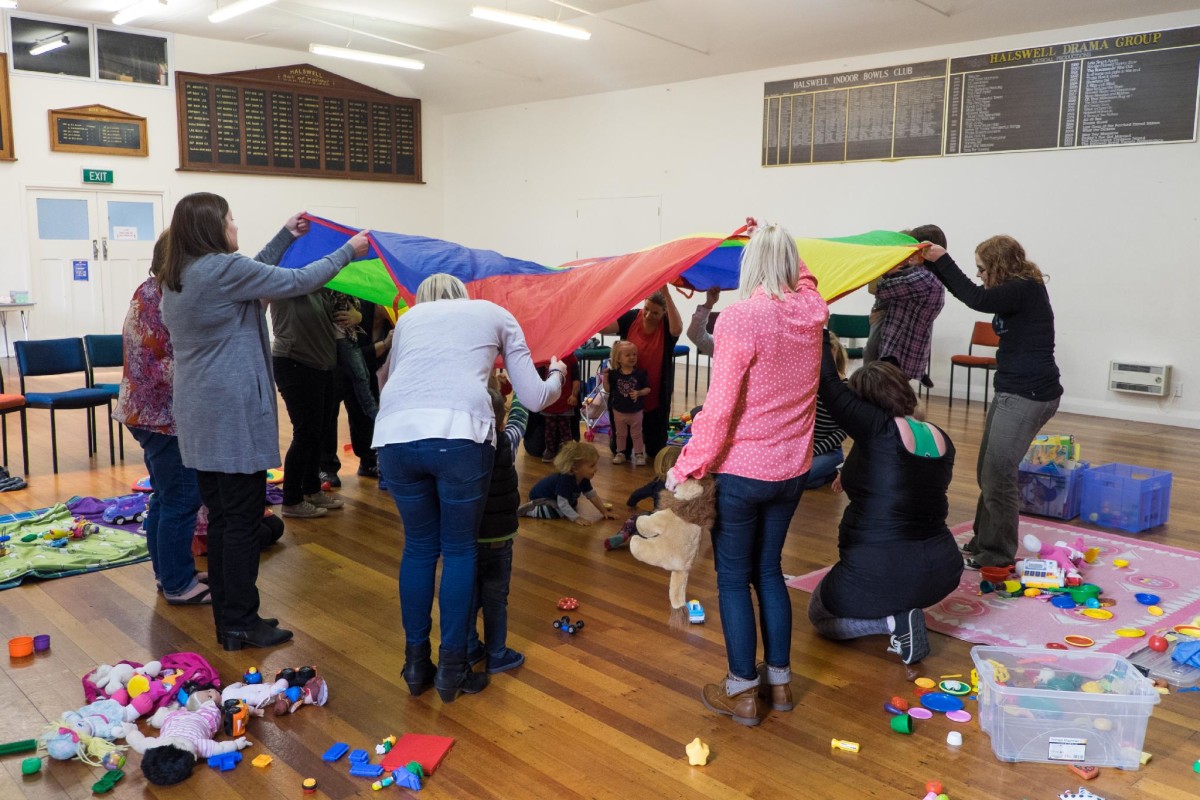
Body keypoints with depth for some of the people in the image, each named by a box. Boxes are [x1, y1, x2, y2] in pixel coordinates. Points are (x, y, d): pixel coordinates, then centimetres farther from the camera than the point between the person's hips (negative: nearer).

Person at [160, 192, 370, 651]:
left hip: (198, 417, 9)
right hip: (234, 414, -9)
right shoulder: (223, 268, -15)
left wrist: (286, 237, 29)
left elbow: (253, 276, 21)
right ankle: (241, 624, 9)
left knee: (220, 518, 14)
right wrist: (349, 251, 2)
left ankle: (226, 619, 23)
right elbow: (296, 283, -10)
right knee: (242, 520, 0)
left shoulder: (177, 278, 12)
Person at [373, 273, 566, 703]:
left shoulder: (410, 316, 29)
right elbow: (534, 398, 21)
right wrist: (557, 375, 42)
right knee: (460, 549, 14)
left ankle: (416, 664, 26)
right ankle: (452, 668, 19)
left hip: (396, 436, 3)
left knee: (418, 547, 19)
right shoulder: (495, 314, 24)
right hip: (460, 436, -2)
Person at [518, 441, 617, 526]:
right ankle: (530, 509, -16)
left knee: (574, 506, 17)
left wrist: (604, 512, -2)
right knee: (558, 512, -30)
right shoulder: (565, 480, -38)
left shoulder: (583, 479, -12)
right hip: (539, 496, -9)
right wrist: (576, 518, -40)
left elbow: (593, 496, 1)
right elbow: (562, 504, -38)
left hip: (553, 495, 10)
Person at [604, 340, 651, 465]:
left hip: (636, 411, -1)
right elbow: (608, 389, -4)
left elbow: (647, 389, -6)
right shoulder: (614, 374, -9)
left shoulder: (640, 373, -11)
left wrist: (639, 393, -24)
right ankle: (620, 453, 30)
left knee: (636, 434, 10)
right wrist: (605, 376, -17)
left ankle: (639, 454, 20)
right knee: (620, 434, 17)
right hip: (619, 411, 1)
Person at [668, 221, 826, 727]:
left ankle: (742, 691, 17)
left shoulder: (741, 317, -19)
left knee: (733, 578, 7)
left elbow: (719, 408, -21)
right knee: (769, 570, 20)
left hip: (740, 472, -6)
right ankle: (779, 680, 28)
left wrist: (686, 467, -15)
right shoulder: (811, 310, -1)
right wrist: (775, 242, 29)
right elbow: (801, 275, 27)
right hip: (792, 471, 6)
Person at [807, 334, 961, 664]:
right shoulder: (941, 439, 1)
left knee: (820, 615, 22)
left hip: (879, 576, -7)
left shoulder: (879, 430, -19)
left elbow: (829, 385, -16)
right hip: (942, 572, 7)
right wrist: (858, 475, 27)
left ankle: (892, 621, -3)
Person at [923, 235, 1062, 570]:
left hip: (1028, 395, -10)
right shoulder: (1017, 291, 13)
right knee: (988, 471, 15)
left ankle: (999, 554, 4)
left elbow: (977, 299, -29)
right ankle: (983, 542, 26)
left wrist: (943, 260, -21)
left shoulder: (1027, 289, -15)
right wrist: (934, 262, 11)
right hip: (1012, 390, 10)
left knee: (997, 475, -7)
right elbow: (966, 291, 20)